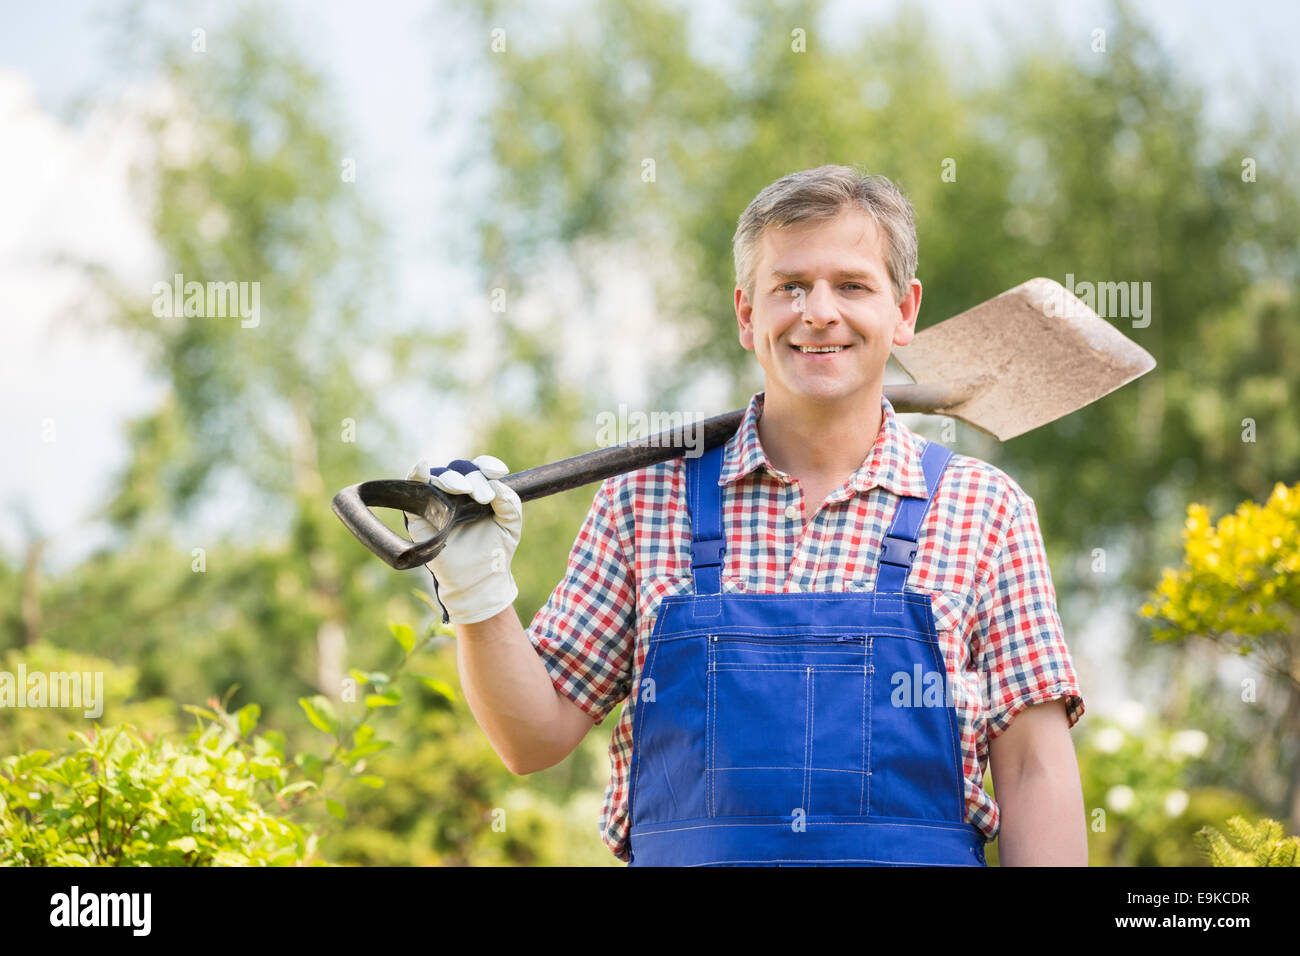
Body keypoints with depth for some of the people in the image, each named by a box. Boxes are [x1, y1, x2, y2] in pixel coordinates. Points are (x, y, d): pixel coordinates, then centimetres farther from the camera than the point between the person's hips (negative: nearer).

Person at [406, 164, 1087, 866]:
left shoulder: (985, 511, 4)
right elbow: (536, 737, 7)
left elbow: (1034, 769, 3)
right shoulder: (646, 500, 6)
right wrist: (478, 595, -9)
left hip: (920, 858, -2)